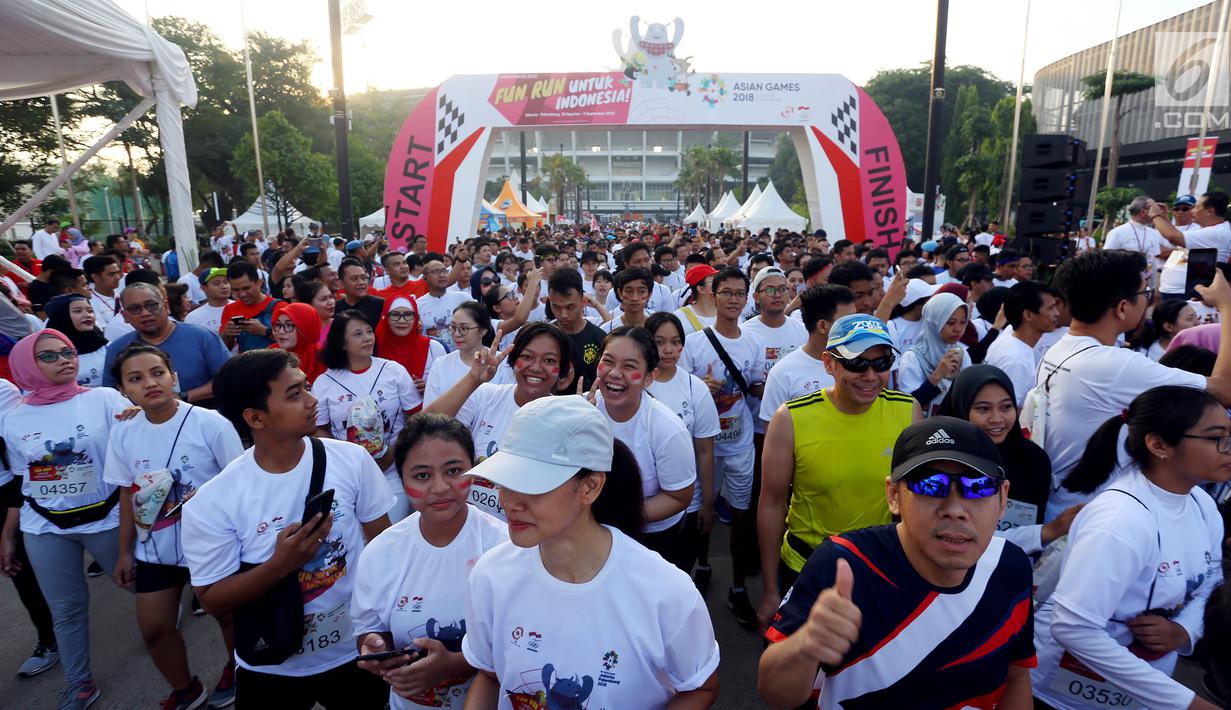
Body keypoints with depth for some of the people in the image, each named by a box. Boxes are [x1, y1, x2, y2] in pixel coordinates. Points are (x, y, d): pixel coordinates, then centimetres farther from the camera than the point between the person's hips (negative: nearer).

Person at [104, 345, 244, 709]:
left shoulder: (210, 423, -19)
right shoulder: (122, 433, -4)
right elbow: (128, 494, 5)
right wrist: (124, 552, 9)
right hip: (154, 549, 4)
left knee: (227, 613, 15)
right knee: (153, 628, 14)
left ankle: (236, 670, 45)